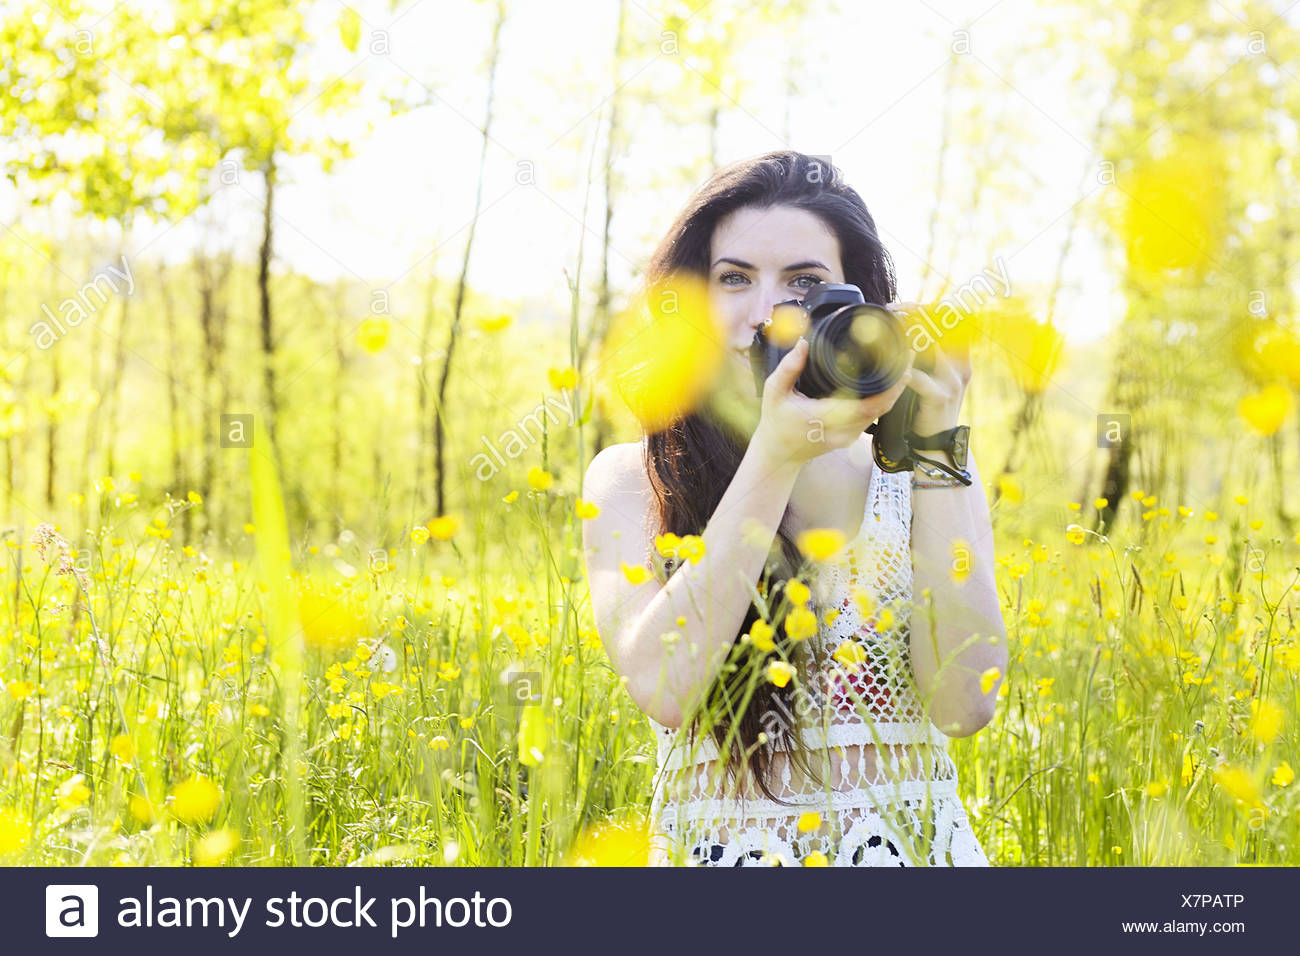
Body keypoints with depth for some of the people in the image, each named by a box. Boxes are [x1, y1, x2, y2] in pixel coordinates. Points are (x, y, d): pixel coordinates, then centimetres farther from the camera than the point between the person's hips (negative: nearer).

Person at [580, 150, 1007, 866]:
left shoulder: (924, 477, 6)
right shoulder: (629, 482, 4)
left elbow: (967, 704, -6)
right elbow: (661, 686, -12)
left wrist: (934, 454, -8)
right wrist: (775, 455, -13)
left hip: (915, 843, 1)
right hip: (717, 846, 0)